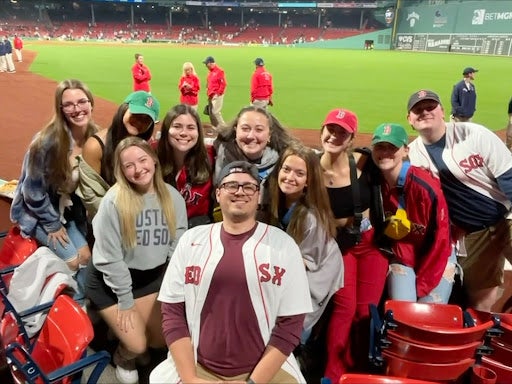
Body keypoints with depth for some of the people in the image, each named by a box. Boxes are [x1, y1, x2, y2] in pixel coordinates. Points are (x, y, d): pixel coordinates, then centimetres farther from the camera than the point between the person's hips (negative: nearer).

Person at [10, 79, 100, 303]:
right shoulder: (47, 141, -28)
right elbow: (33, 189, -21)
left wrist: (81, 212, 1)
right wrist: (52, 224, -13)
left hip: (68, 210, 5)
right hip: (37, 212, -5)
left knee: (86, 256, -1)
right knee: (72, 260, -10)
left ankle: (79, 306, 20)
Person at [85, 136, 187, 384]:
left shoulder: (173, 197, -11)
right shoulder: (114, 201, -24)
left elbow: (178, 247, -4)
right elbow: (109, 257, -18)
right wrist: (126, 301, -12)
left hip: (151, 277, 4)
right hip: (111, 282, -4)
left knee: (161, 340, 10)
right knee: (137, 345, -5)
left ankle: (124, 329, 42)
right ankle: (123, 359, 32)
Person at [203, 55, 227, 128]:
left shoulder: (219, 71, -11)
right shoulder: (210, 71, 15)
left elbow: (224, 83, -16)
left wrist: (219, 93, -15)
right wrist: (208, 92, 15)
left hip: (217, 96, -9)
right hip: (210, 96, 9)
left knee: (215, 112, -14)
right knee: (211, 112, 9)